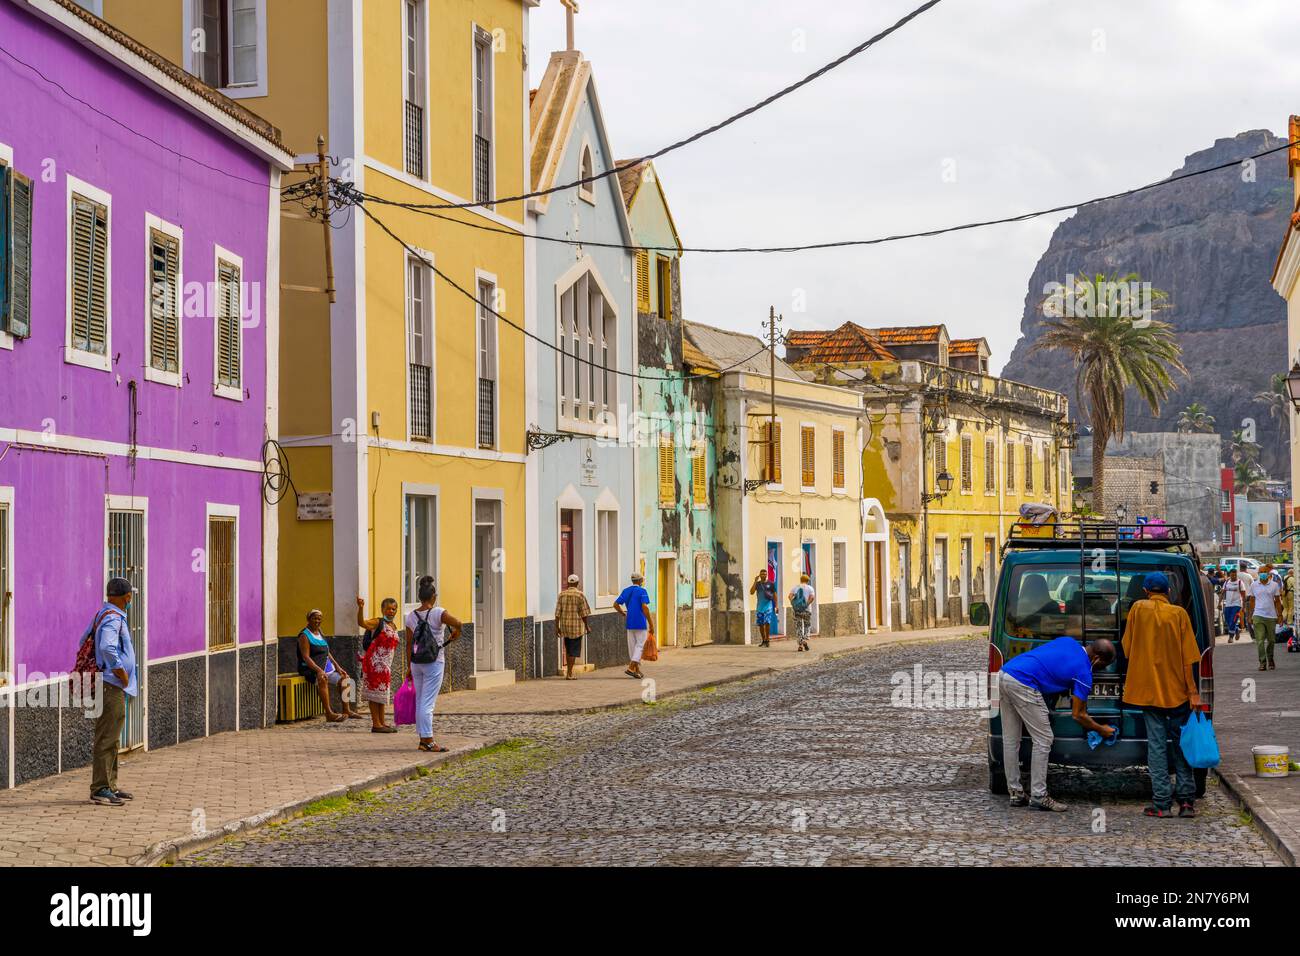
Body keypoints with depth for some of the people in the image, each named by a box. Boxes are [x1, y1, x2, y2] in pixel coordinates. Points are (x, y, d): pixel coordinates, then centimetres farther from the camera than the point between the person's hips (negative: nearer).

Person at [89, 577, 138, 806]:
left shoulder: (100, 615, 15)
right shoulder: (113, 618, -17)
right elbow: (107, 647, -32)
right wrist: (121, 671, -21)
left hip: (111, 686, 11)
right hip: (111, 685, -11)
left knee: (110, 738, 16)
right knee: (107, 739, -9)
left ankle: (110, 786, 22)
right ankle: (100, 790, -9)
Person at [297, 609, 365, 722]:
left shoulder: (320, 633, 17)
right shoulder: (304, 636, -10)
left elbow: (327, 653, 21)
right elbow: (306, 657, -19)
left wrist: (337, 666, 9)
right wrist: (319, 670, -30)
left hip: (326, 666, 10)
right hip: (311, 668, -9)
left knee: (344, 678, 3)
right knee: (323, 679, -37)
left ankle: (347, 710, 9)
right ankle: (329, 714, -43)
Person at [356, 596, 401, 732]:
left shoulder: (393, 626, 15)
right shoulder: (377, 622, -9)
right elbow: (362, 623, -28)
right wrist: (361, 608, -44)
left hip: (386, 665, 9)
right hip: (375, 663, -9)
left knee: (383, 691, 13)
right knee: (375, 690, -6)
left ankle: (382, 722, 21)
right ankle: (376, 724, -4)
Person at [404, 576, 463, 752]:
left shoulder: (411, 616, 5)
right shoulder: (438, 613, -10)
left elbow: (409, 643, 8)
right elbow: (457, 623, -24)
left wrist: (409, 666, 14)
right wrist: (455, 633, -1)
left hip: (416, 663, 5)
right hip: (434, 662, -5)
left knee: (420, 702, 12)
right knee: (428, 703, -6)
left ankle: (423, 739, 18)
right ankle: (428, 741, -5)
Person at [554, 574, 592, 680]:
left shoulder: (562, 594, 2)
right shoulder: (580, 595, -8)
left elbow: (558, 612, 0)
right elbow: (584, 613, -9)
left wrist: (557, 627, 4)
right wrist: (587, 626, 1)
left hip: (565, 626, 4)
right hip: (577, 626, -4)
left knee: (568, 649, 18)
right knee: (574, 651, 0)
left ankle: (569, 672, 22)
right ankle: (569, 673, -4)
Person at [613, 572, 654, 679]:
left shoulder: (626, 591, 9)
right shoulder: (642, 591, -9)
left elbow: (616, 604, 7)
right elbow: (645, 607, -19)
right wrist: (651, 624, -16)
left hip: (630, 623, 6)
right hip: (640, 623, -6)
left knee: (632, 646, 11)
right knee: (640, 645, -2)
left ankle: (637, 670, 15)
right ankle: (631, 668, -15)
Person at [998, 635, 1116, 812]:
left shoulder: (1069, 642, 18)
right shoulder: (1083, 672, -1)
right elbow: (1077, 715, 4)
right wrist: (1101, 730, 20)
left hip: (1005, 672, 9)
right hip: (1023, 683, -9)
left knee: (1010, 741, 14)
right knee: (1043, 740, 1)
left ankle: (1015, 793, 21)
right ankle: (1038, 797, 3)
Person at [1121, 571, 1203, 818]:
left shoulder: (1138, 609, -1)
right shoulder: (1178, 614, -2)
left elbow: (1127, 647, 5)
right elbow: (1188, 656, -5)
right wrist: (1193, 691, -2)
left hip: (1148, 687, 0)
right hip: (1177, 689, 0)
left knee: (1157, 743, 1)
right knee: (1180, 742, 9)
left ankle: (1161, 803, -2)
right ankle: (1186, 800, 6)